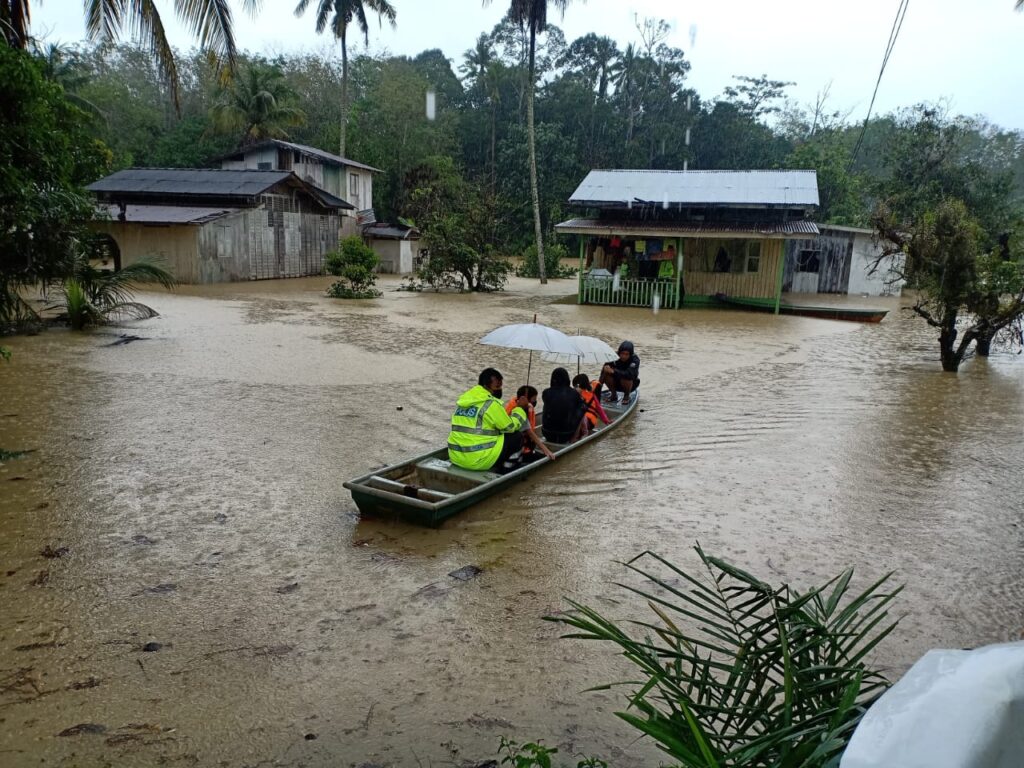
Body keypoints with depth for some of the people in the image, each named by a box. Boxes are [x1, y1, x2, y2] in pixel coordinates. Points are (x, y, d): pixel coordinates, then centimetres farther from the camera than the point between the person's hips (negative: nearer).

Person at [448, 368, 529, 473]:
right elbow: (510, 427, -2)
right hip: (478, 460, -8)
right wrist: (520, 408, 10)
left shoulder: (463, 399, 12)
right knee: (517, 436, 5)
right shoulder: (491, 404, -12)